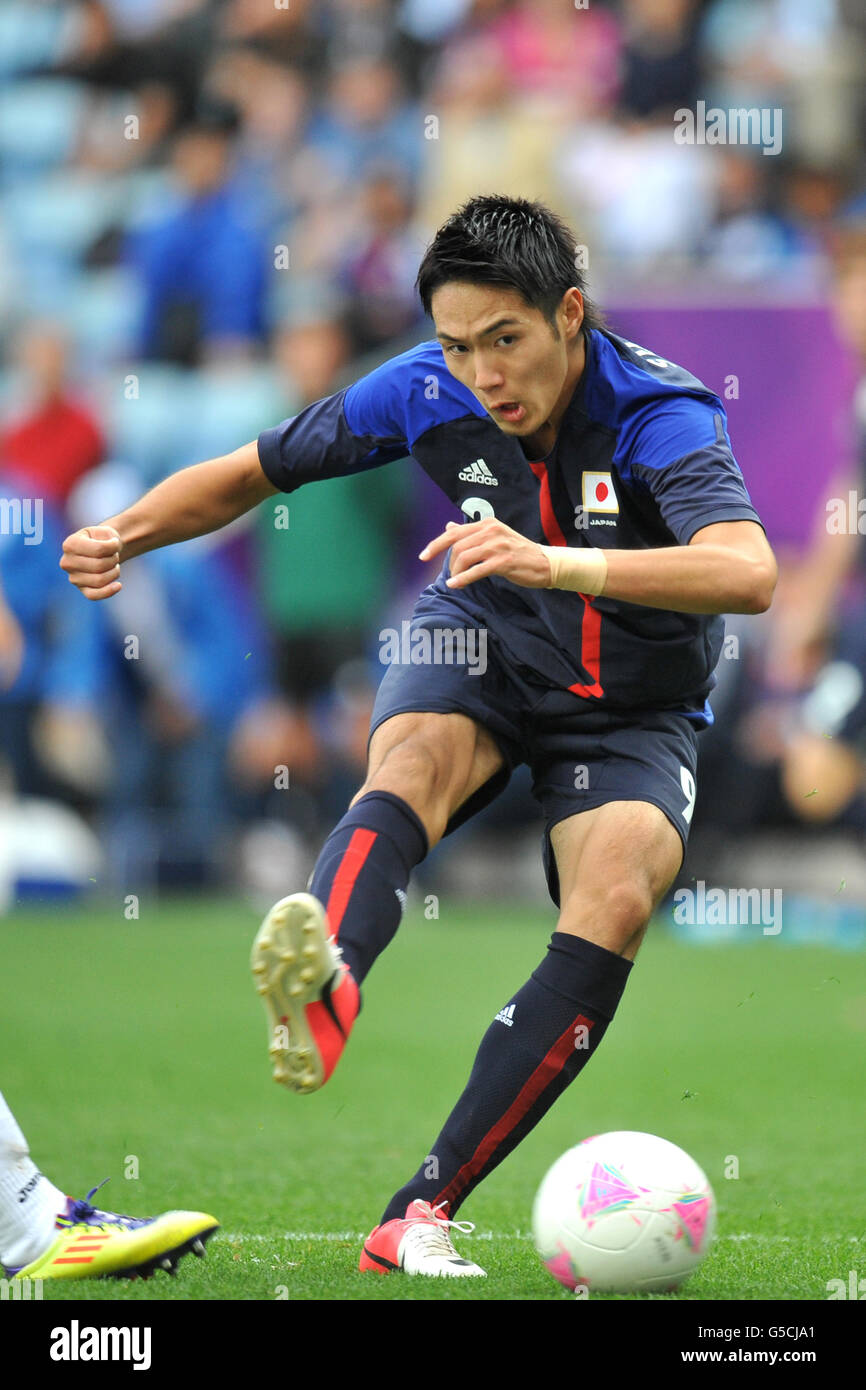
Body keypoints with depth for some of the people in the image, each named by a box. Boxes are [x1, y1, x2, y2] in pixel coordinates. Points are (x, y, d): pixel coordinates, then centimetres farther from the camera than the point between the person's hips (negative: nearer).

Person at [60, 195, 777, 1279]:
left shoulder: (662, 416, -27)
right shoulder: (426, 393, -14)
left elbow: (748, 572, -47)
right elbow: (256, 470, 1)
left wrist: (554, 562, -59)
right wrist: (128, 532, -17)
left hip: (630, 710, -2)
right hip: (483, 654, 2)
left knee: (617, 898, -29)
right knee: (418, 754, -33)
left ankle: (420, 1214, -26)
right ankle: (324, 988, -68)